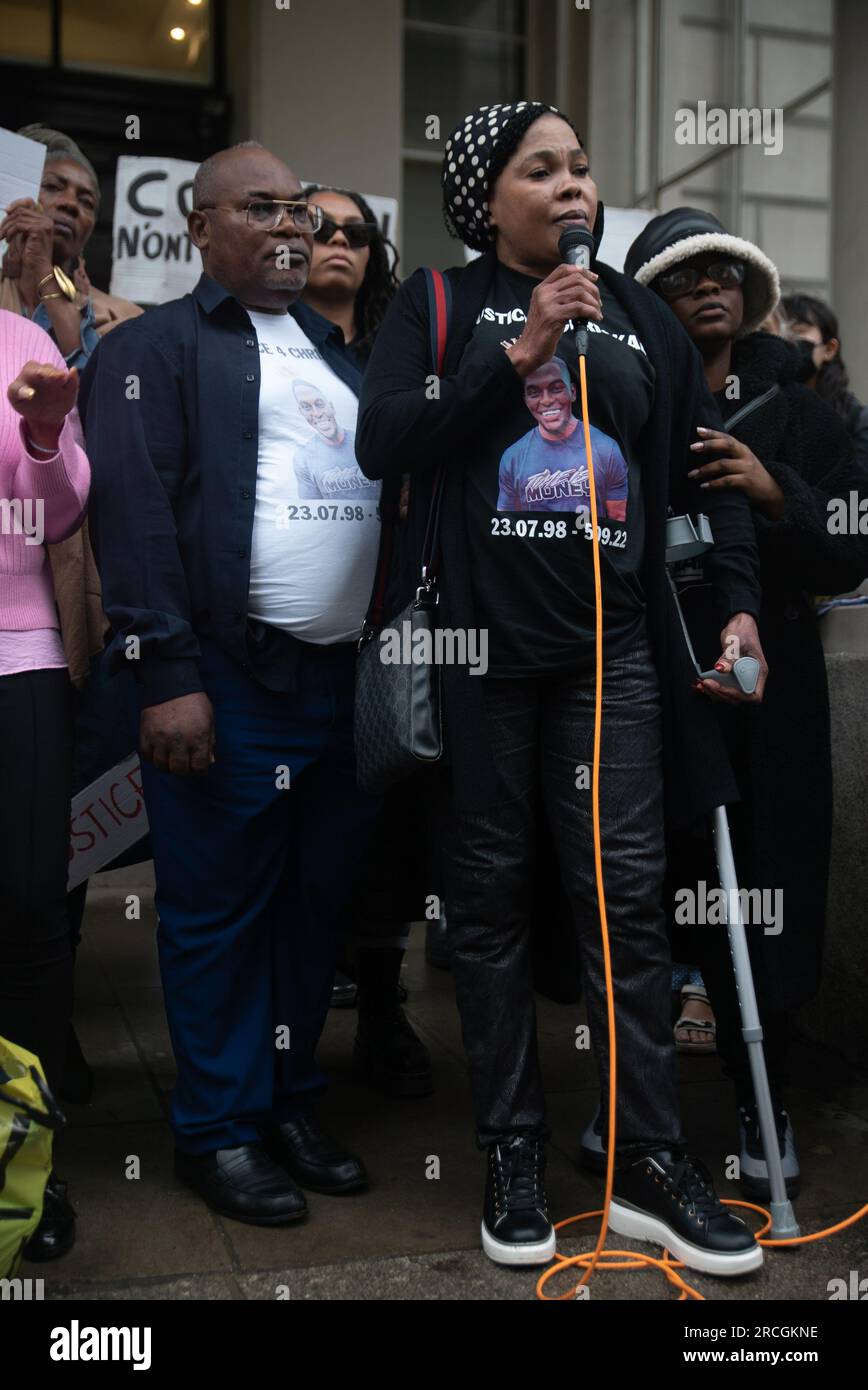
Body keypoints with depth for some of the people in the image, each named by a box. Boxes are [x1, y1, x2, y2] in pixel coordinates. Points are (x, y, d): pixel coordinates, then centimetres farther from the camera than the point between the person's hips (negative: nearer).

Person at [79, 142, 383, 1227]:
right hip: (228, 680, -6)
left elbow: (398, 484, 21)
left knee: (317, 902, 12)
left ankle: (290, 1103, 27)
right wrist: (169, 676, -17)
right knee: (217, 911, 2)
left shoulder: (336, 350, 22)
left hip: (348, 677, 6)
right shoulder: (154, 347, 2)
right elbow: (135, 514, -9)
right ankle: (218, 1130, 18)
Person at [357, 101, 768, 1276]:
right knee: (491, 898, 5)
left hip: (611, 645, 2)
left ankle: (650, 1163, 10)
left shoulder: (639, 315, 14)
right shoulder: (439, 303, 6)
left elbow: (704, 466, 16)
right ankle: (512, 1154, 18)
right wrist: (517, 352, -12)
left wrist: (739, 602, 6)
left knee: (629, 893, -1)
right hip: (479, 641, -2)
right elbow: (380, 442, -8)